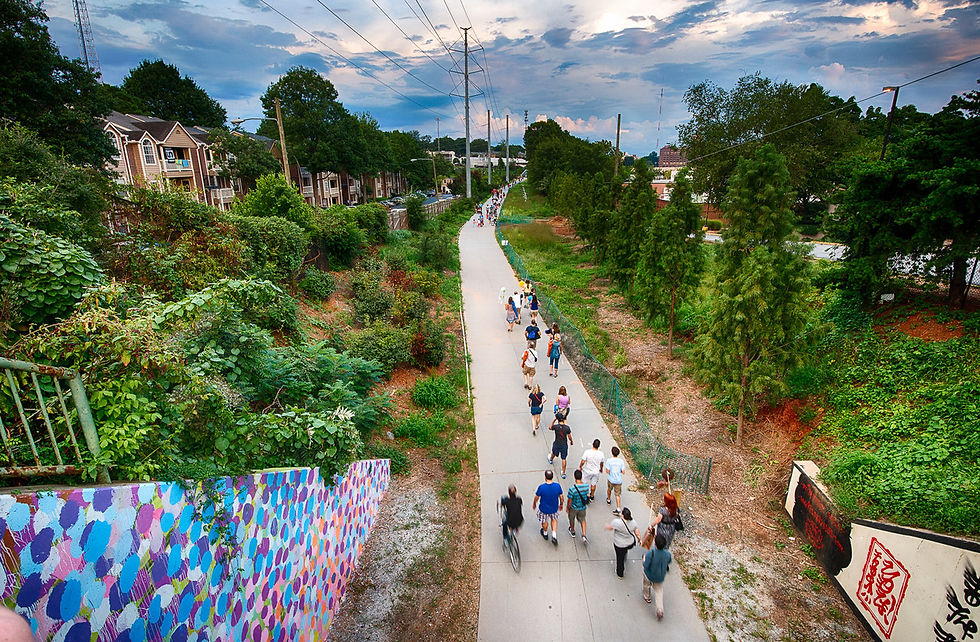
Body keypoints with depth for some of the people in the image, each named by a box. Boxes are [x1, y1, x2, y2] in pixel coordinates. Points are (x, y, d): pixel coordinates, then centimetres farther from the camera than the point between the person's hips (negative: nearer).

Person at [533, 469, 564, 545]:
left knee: (544, 521, 27)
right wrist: (561, 504, 13)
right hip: (554, 508, 2)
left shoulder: (541, 487, -29)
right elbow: (561, 497, -8)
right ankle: (554, 536, 22)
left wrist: (534, 504, 9)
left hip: (544, 508, -1)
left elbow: (536, 497, -12)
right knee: (554, 519, 31)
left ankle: (545, 533, 51)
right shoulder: (557, 486, -23)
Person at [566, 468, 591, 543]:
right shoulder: (587, 486, -23)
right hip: (583, 508, 3)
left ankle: (572, 532, 50)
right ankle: (584, 536, 19)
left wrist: (568, 508, -3)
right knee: (582, 520, 28)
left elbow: (570, 501, -21)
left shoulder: (572, 489, -35)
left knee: (572, 519, 27)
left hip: (573, 508, -3)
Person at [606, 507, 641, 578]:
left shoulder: (617, 522, -31)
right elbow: (637, 533, -4)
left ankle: (620, 574, 36)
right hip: (631, 543, 5)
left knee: (620, 558, 16)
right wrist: (639, 539, 16)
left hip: (620, 545, -5)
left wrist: (607, 526, 11)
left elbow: (610, 527, -12)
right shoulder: (633, 522, -17)